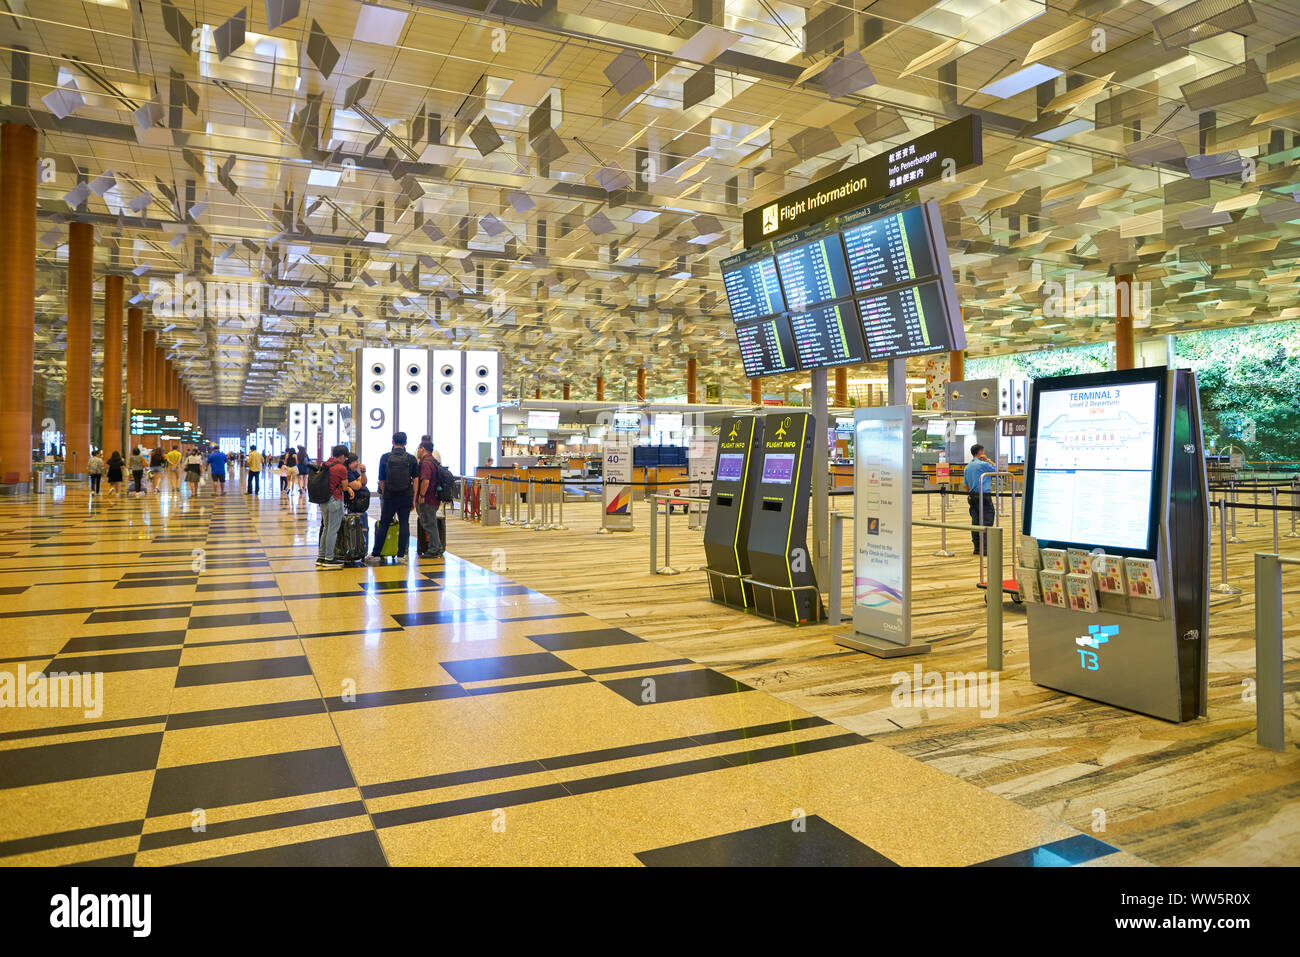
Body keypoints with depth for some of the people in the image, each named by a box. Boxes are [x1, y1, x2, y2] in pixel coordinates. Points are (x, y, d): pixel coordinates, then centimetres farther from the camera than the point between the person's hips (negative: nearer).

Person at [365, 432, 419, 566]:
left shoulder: (385, 457, -1)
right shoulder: (411, 458, 0)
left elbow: (381, 480, 2)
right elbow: (416, 479, 0)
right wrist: (414, 499, 5)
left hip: (389, 497, 0)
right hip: (406, 497, 0)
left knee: (383, 525, 9)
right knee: (404, 525, 5)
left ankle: (375, 555, 14)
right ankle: (401, 556, 4)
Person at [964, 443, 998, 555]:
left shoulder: (967, 467, 12)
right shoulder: (983, 464, -10)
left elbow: (966, 485, 15)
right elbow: (996, 469, 4)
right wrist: (987, 459, 6)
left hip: (973, 497, 7)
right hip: (984, 497, -7)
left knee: (975, 522, 8)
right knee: (986, 521, -6)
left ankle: (977, 548, 10)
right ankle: (985, 548, -10)